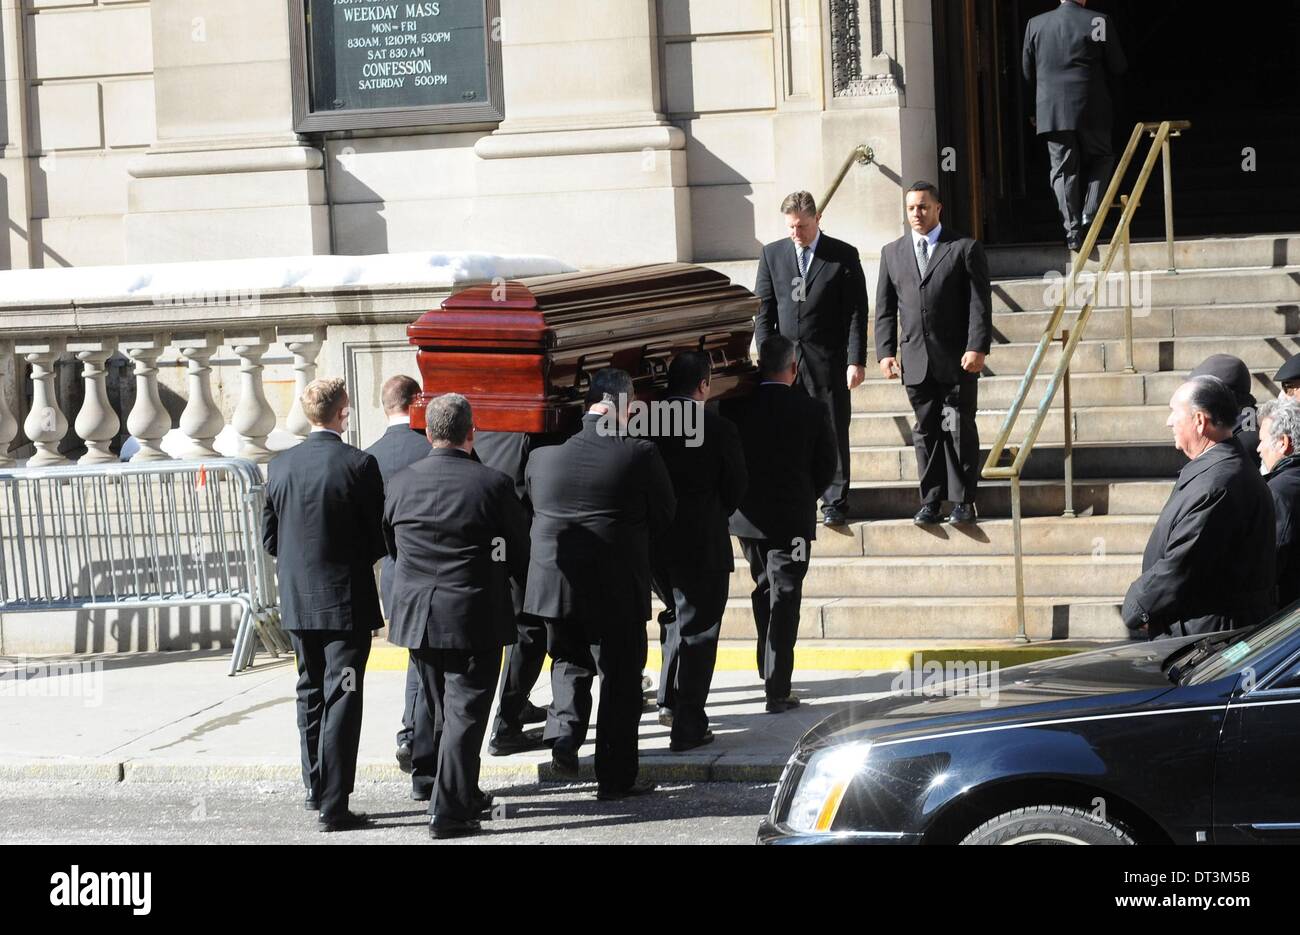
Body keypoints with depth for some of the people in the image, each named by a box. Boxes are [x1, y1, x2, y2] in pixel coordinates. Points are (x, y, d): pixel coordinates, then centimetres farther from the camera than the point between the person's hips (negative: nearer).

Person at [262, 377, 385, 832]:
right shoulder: (358, 465, -13)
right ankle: (334, 806, -5)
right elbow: (379, 534, -8)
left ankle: (316, 788, 24)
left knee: (310, 695, 18)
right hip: (347, 601, -5)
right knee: (342, 700, -2)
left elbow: (269, 538, 6)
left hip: (297, 602, 5)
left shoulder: (281, 466, 0)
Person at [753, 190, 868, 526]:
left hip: (828, 360, -2)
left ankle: (835, 504, 8)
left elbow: (856, 313, -2)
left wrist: (856, 360, -8)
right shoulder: (772, 254, 8)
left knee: (833, 433, 2)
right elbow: (764, 311, 9)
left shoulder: (844, 256, 0)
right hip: (785, 357, 2)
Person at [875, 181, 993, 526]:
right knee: (925, 432, 5)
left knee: (958, 429, -1)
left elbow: (980, 303, -4)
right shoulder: (892, 253, 13)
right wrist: (885, 351, 2)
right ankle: (931, 502, 10)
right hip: (916, 361, 3)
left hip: (957, 359, -3)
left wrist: (977, 348, -13)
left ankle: (963, 502, 5)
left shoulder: (965, 249, 1)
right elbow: (884, 308, 13)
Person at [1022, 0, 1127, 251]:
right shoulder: (1098, 21, -5)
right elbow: (1118, 67, -1)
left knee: (1064, 169, 5)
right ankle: (1089, 215, -1)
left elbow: (1027, 72, 10)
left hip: (1051, 112, 2)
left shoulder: (1035, 24, 2)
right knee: (1100, 159, 16)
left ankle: (1073, 231, -1)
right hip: (1091, 109, -2)